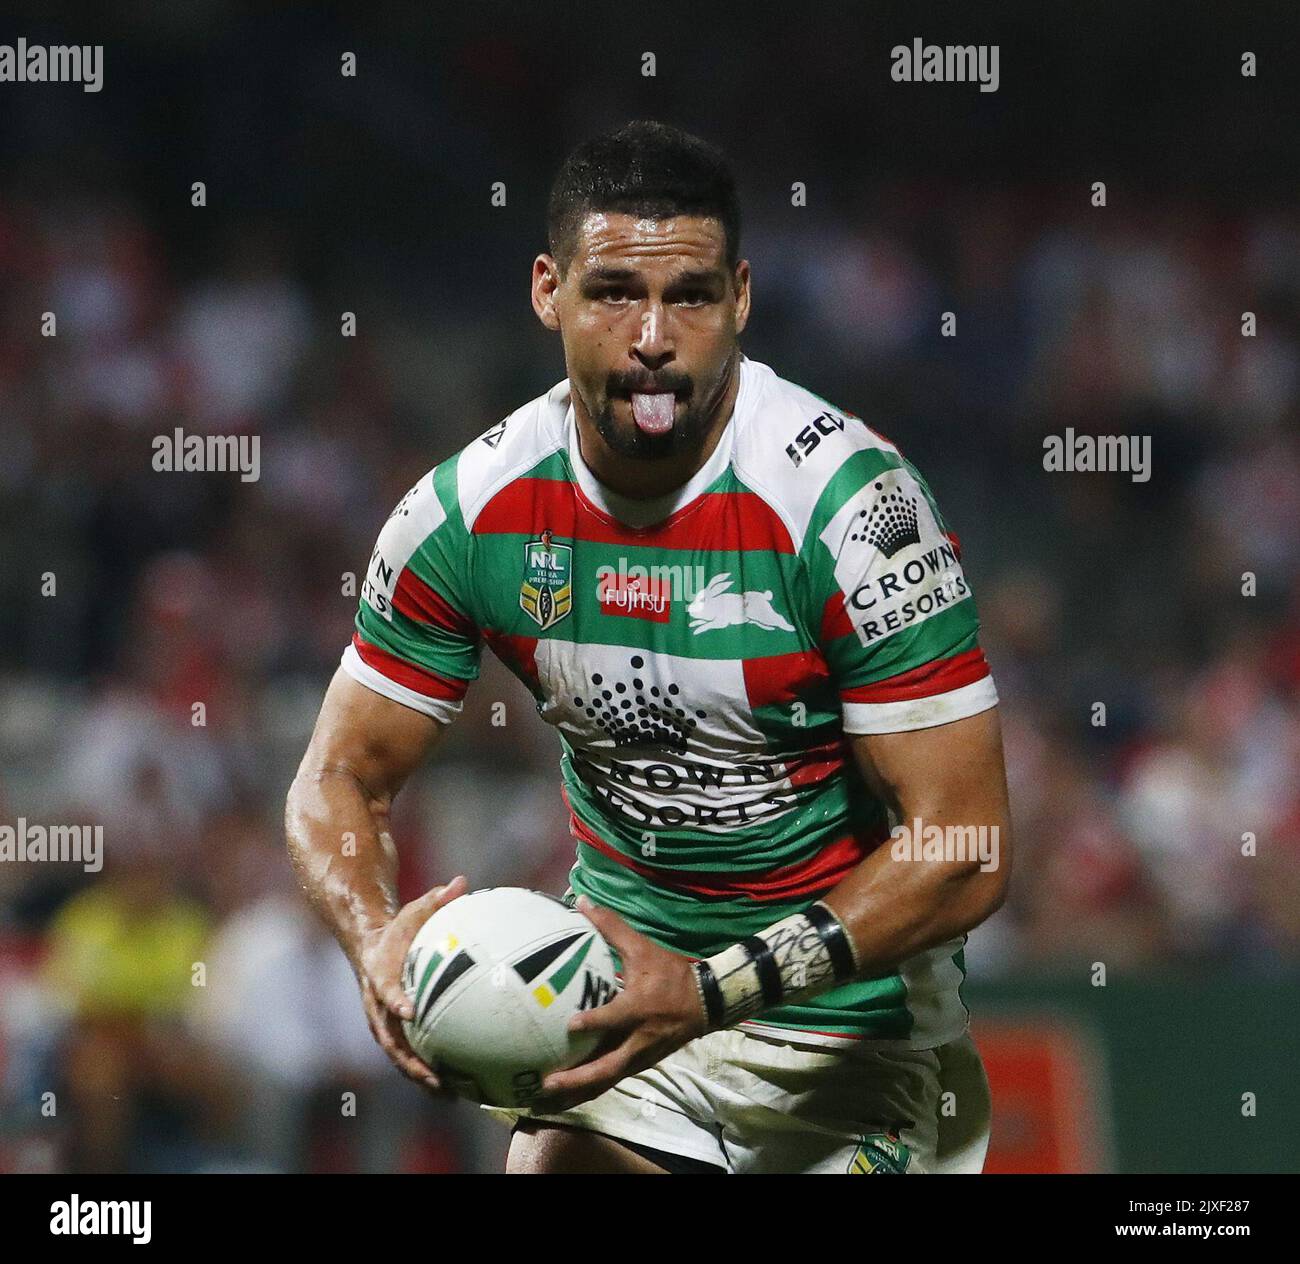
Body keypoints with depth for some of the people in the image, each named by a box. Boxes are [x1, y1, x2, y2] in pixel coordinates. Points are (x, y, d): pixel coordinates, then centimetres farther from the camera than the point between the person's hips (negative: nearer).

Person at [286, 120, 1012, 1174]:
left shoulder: (854, 503, -21)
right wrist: (376, 940, -21)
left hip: (844, 1017, -3)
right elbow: (339, 779, 2)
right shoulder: (471, 506, -8)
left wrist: (716, 991, -31)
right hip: (620, 967, 3)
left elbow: (966, 853, -21)